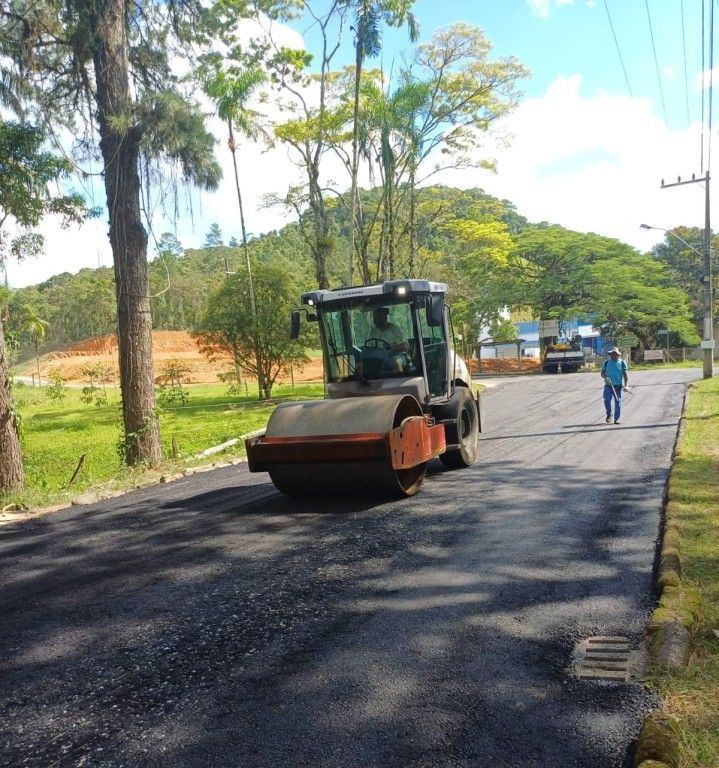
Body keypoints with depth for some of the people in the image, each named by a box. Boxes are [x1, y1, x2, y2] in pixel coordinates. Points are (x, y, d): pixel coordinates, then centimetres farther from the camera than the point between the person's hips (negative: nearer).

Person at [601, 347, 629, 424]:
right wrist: (605, 378, -12)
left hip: (618, 385, 0)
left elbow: (625, 375, 2)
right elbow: (602, 373, 11)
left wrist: (626, 385, -9)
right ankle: (609, 415, 8)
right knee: (607, 399, -16)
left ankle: (616, 419, 9)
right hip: (608, 385, 0)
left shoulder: (622, 363, 5)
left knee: (618, 402, -1)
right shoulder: (606, 362, 7)